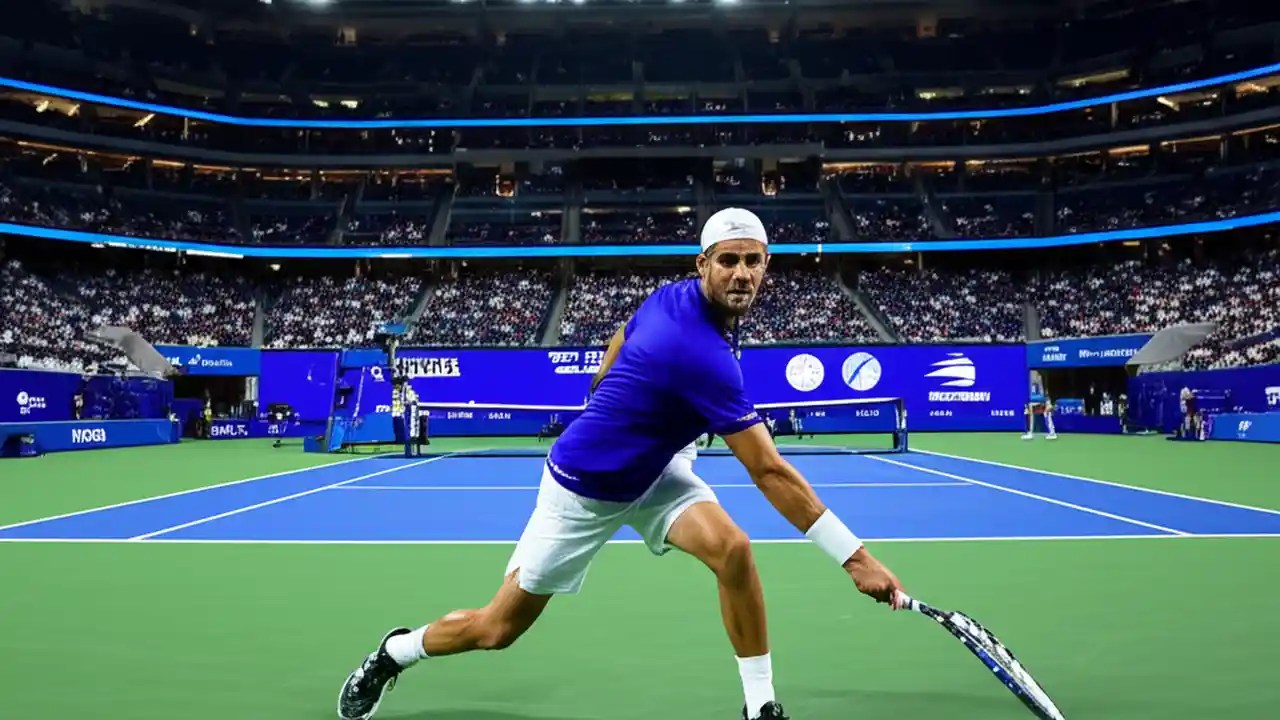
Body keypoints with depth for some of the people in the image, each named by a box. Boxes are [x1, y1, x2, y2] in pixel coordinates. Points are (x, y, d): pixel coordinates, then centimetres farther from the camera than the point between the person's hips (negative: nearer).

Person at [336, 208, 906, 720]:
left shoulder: (670, 297, -10)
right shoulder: (703, 355, -35)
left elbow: (618, 342, 11)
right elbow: (770, 472, -34)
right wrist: (855, 556, -29)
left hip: (653, 470, 7)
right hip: (583, 488, -7)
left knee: (732, 550, -19)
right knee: (498, 628, 7)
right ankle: (395, 652, 36)